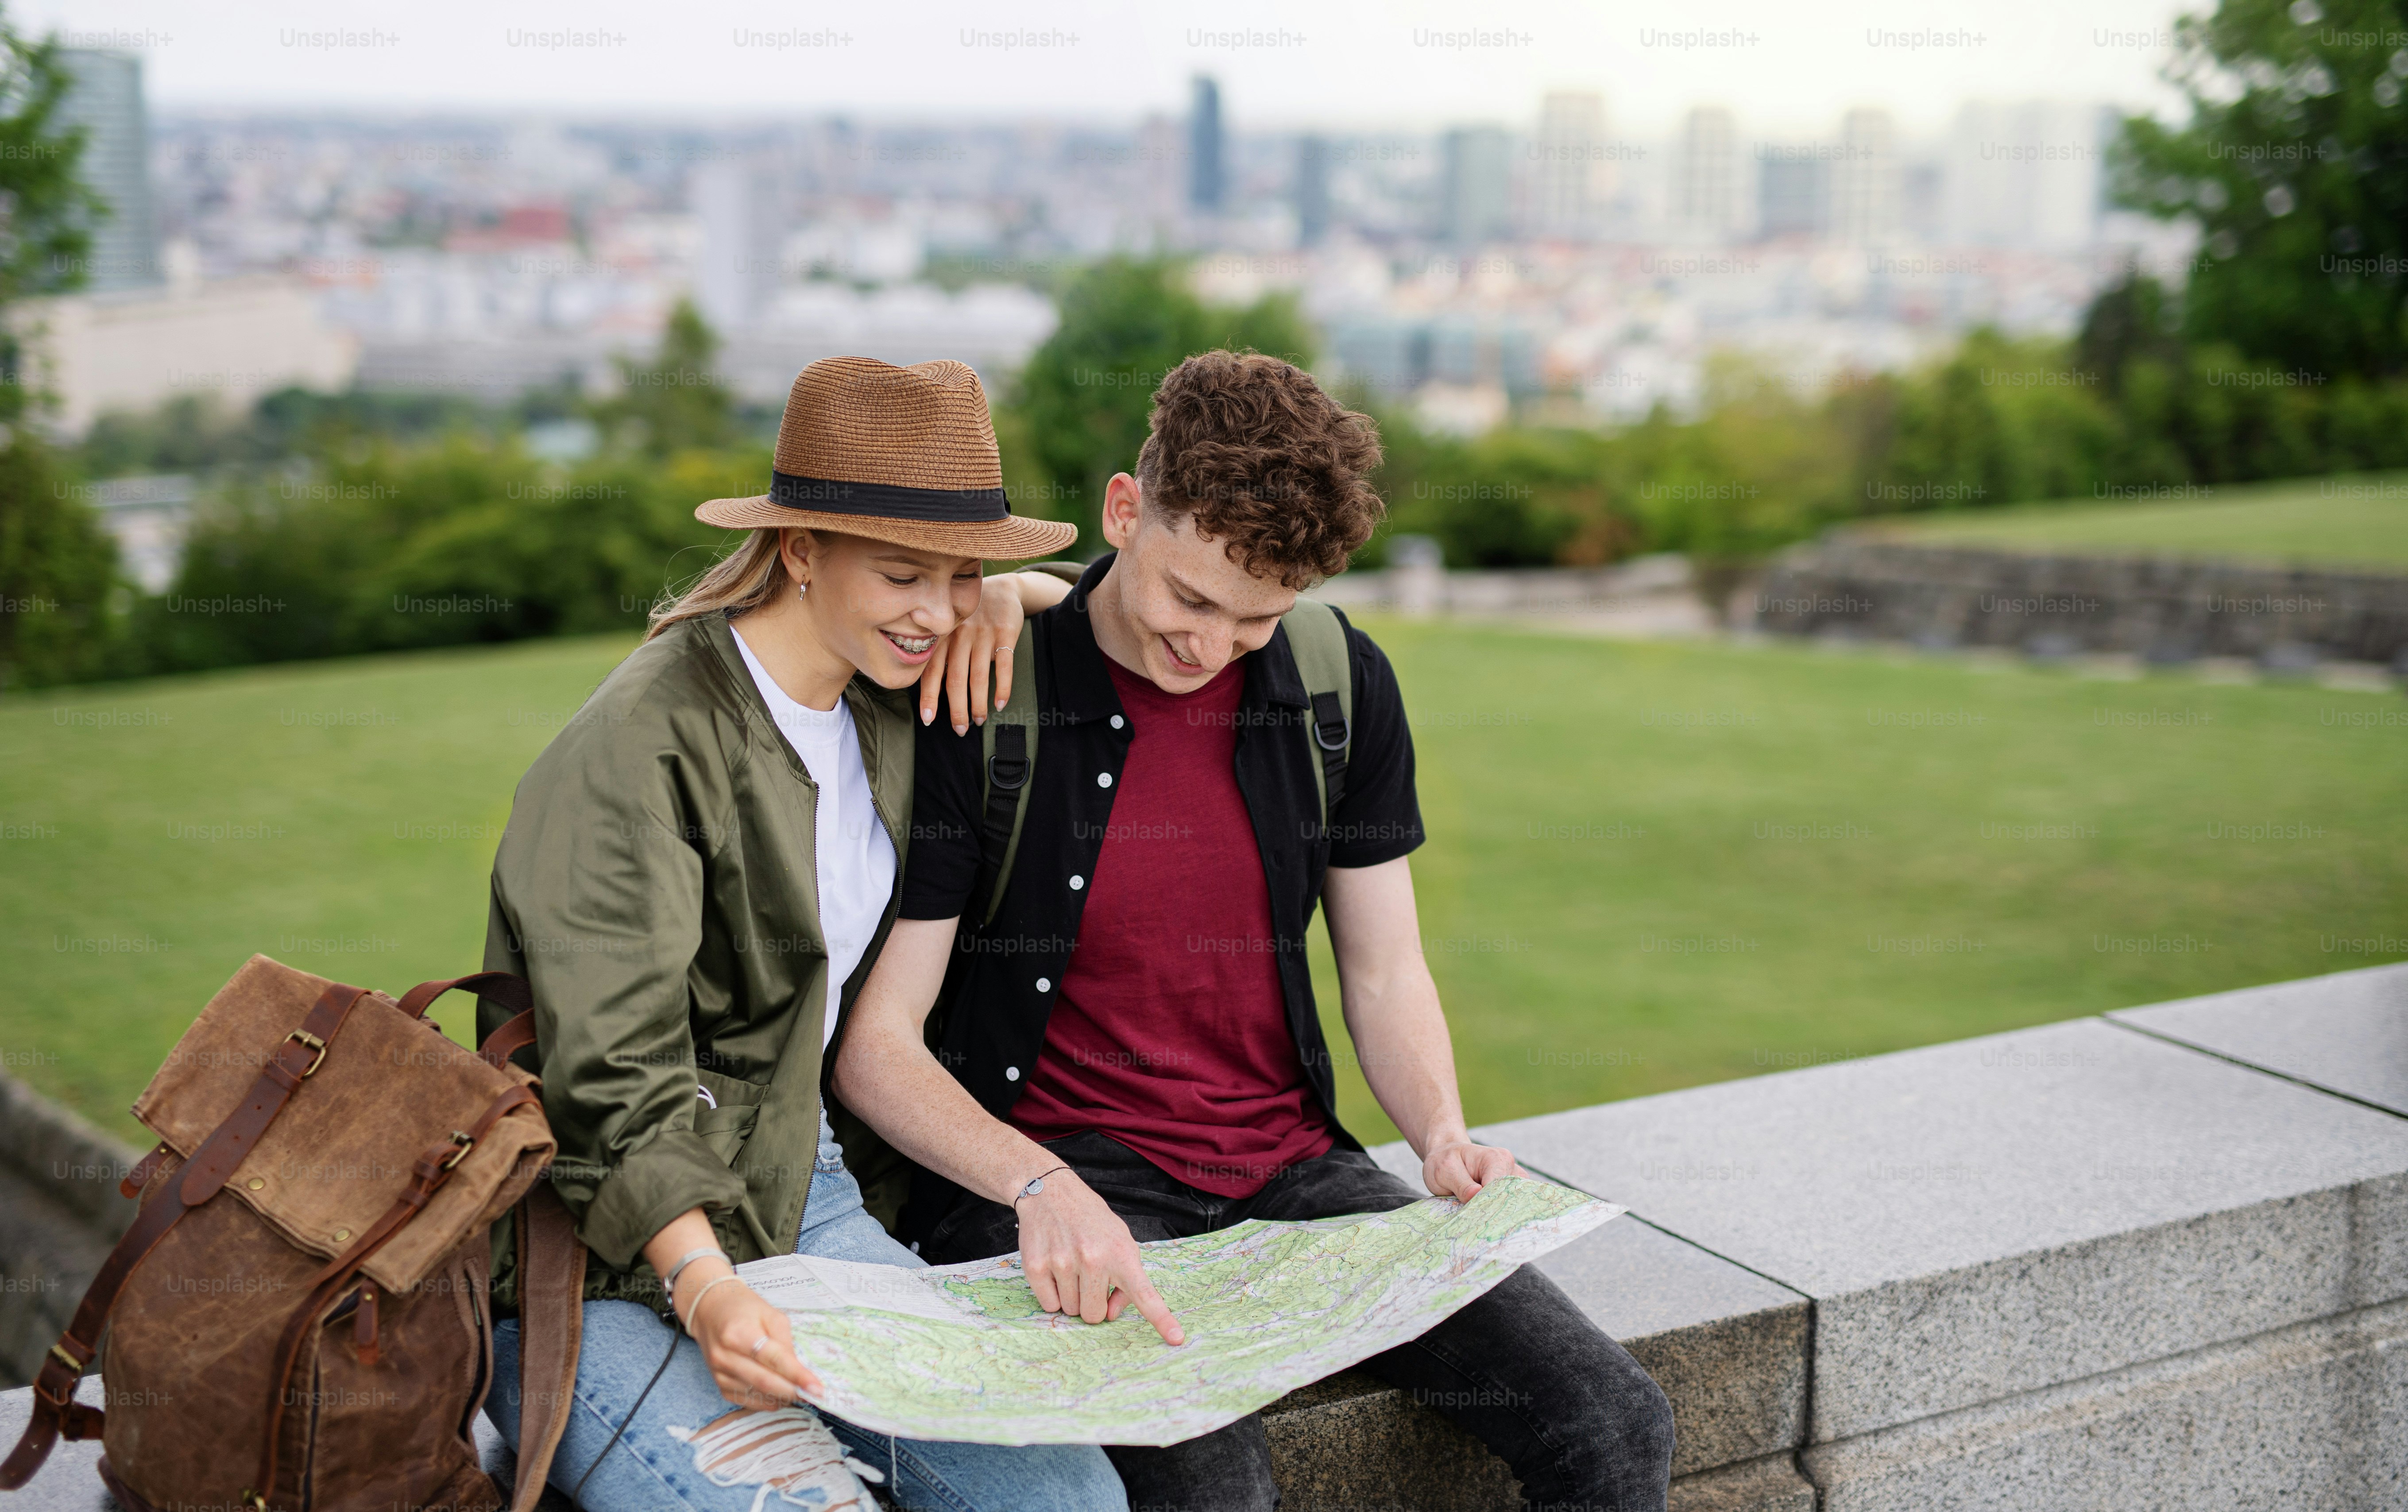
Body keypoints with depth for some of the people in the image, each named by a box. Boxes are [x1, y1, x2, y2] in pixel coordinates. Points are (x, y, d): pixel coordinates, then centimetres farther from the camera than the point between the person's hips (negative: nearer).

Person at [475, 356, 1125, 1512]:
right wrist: (706, 1291, -35)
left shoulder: (882, 698, 8)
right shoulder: (642, 749, -16)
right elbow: (617, 1083, -21)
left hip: (795, 1194, 7)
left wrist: (1008, 597, 2)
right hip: (606, 1255, -7)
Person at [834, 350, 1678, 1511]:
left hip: (1288, 1164, 5)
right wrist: (1040, 1186, -27)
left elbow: (1384, 971, 12)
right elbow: (871, 1041, -10)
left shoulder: (1340, 686, 3)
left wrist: (1441, 1133, -8)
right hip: (1055, 1181, -4)